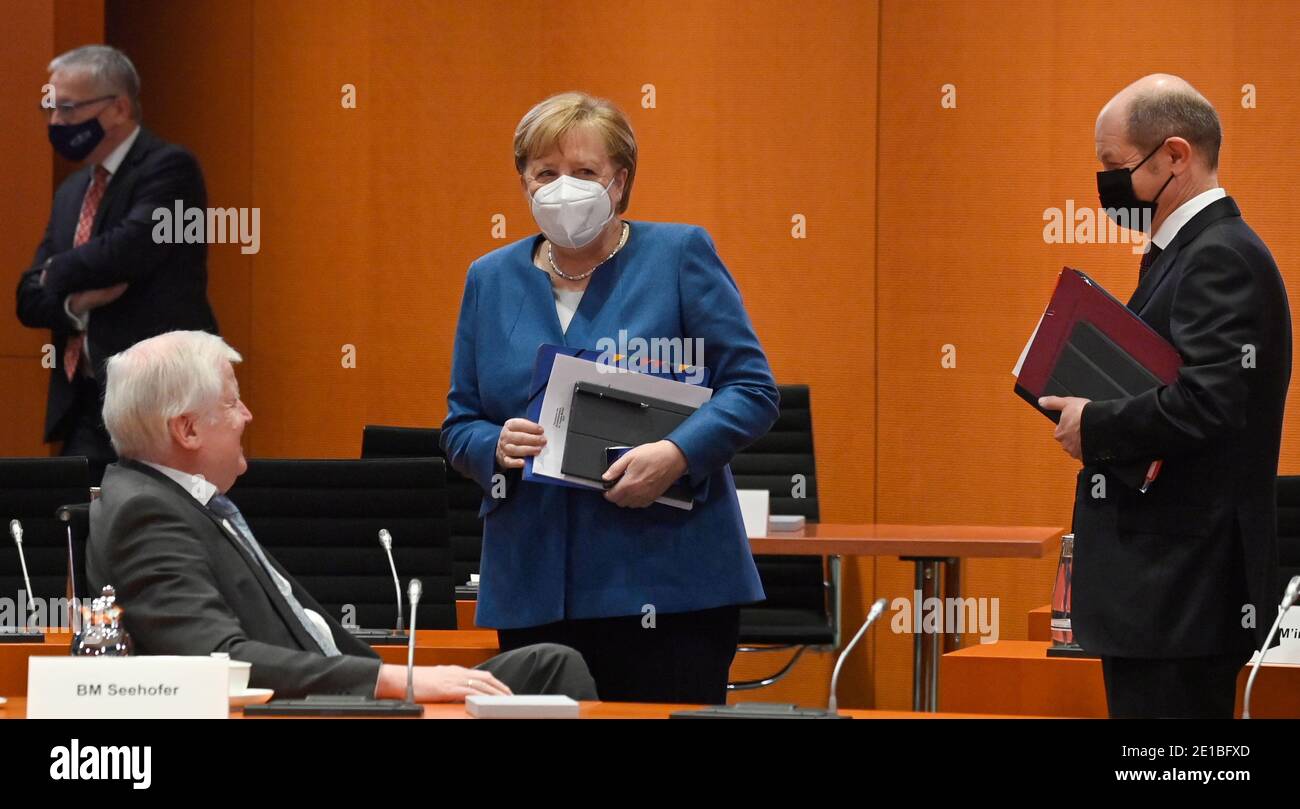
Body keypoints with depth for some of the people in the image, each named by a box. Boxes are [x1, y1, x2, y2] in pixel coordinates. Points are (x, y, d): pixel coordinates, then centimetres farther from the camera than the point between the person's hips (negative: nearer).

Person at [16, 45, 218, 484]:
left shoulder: (169, 168, -6)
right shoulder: (71, 192, 19)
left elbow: (128, 251, -21)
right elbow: (30, 298, 15)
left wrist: (59, 273, -2)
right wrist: (75, 302, -8)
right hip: (83, 409, 7)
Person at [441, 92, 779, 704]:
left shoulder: (681, 256, 2)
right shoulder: (491, 280, 13)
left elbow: (752, 389, -2)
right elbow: (459, 425, 16)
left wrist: (677, 454, -19)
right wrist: (496, 447, -8)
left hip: (669, 586, -3)